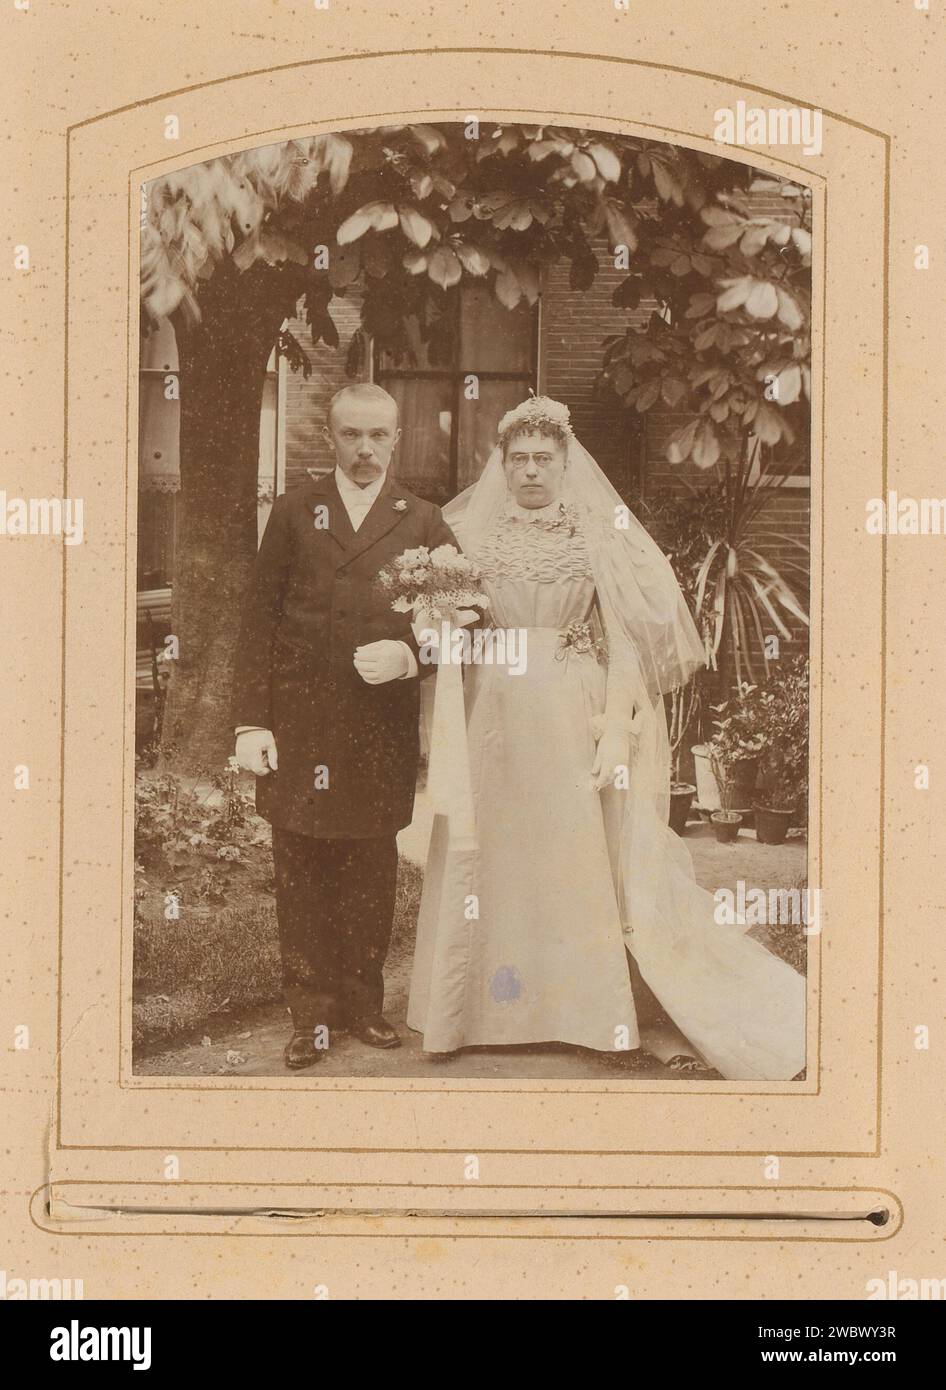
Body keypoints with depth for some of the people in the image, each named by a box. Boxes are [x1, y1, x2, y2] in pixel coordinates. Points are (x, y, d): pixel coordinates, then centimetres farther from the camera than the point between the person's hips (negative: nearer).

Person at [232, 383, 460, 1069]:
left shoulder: (424, 522, 8)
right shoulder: (293, 512, 8)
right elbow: (259, 622, 5)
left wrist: (409, 654, -15)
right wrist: (251, 722, -3)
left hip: (381, 729, 0)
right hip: (298, 726, 0)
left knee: (371, 873, 8)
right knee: (302, 876, 3)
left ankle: (364, 1003, 21)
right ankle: (312, 1015, 12)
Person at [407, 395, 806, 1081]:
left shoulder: (601, 535, 1)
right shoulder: (473, 533, 7)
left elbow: (624, 640, -2)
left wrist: (617, 732, -10)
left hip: (576, 718, -2)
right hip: (494, 718, 2)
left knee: (583, 858, -1)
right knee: (492, 860, 4)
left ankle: (602, 1011, 8)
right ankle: (479, 1007, 14)